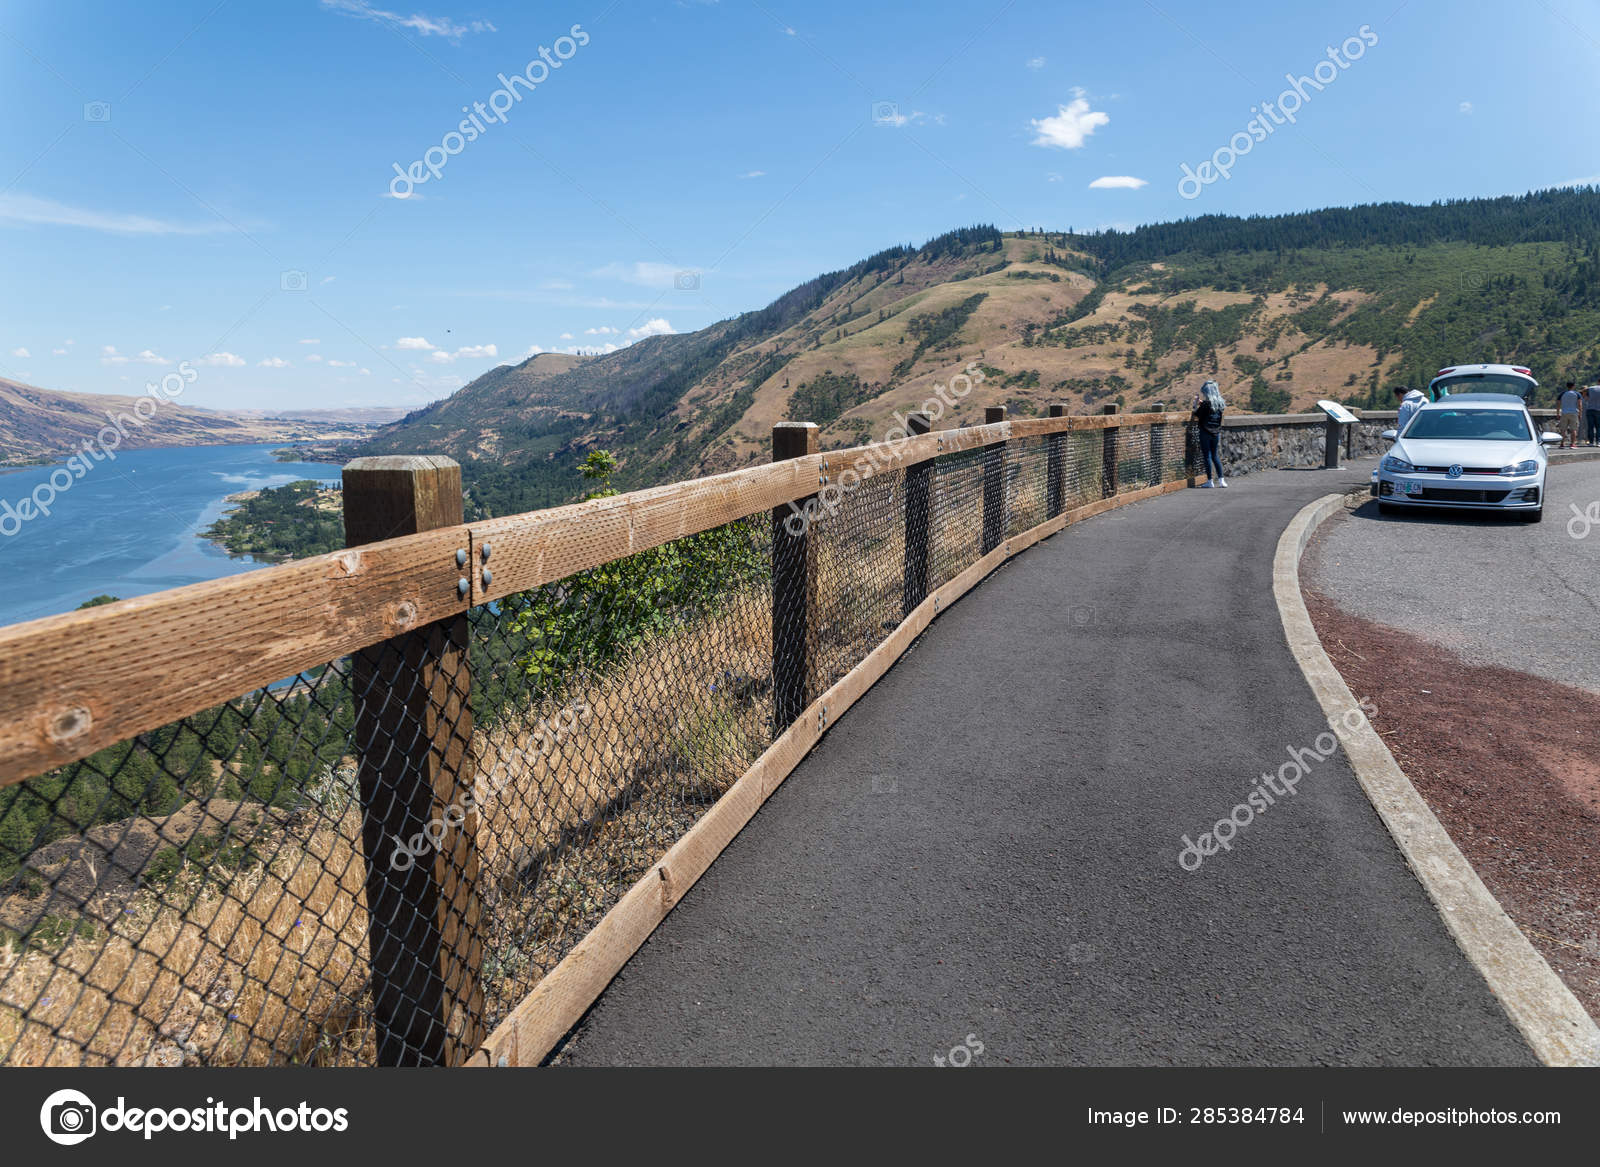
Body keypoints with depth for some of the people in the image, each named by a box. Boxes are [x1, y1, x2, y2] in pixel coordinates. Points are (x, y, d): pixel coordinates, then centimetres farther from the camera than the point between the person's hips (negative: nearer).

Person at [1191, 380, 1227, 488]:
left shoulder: (1205, 404, -15)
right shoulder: (1220, 403, 3)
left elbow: (1196, 415, -9)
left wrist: (1196, 404, 0)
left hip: (1205, 433, -6)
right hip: (1216, 433, 6)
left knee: (1207, 456, 1)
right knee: (1215, 455, 16)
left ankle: (1210, 481, 2)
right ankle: (1221, 479, 14)